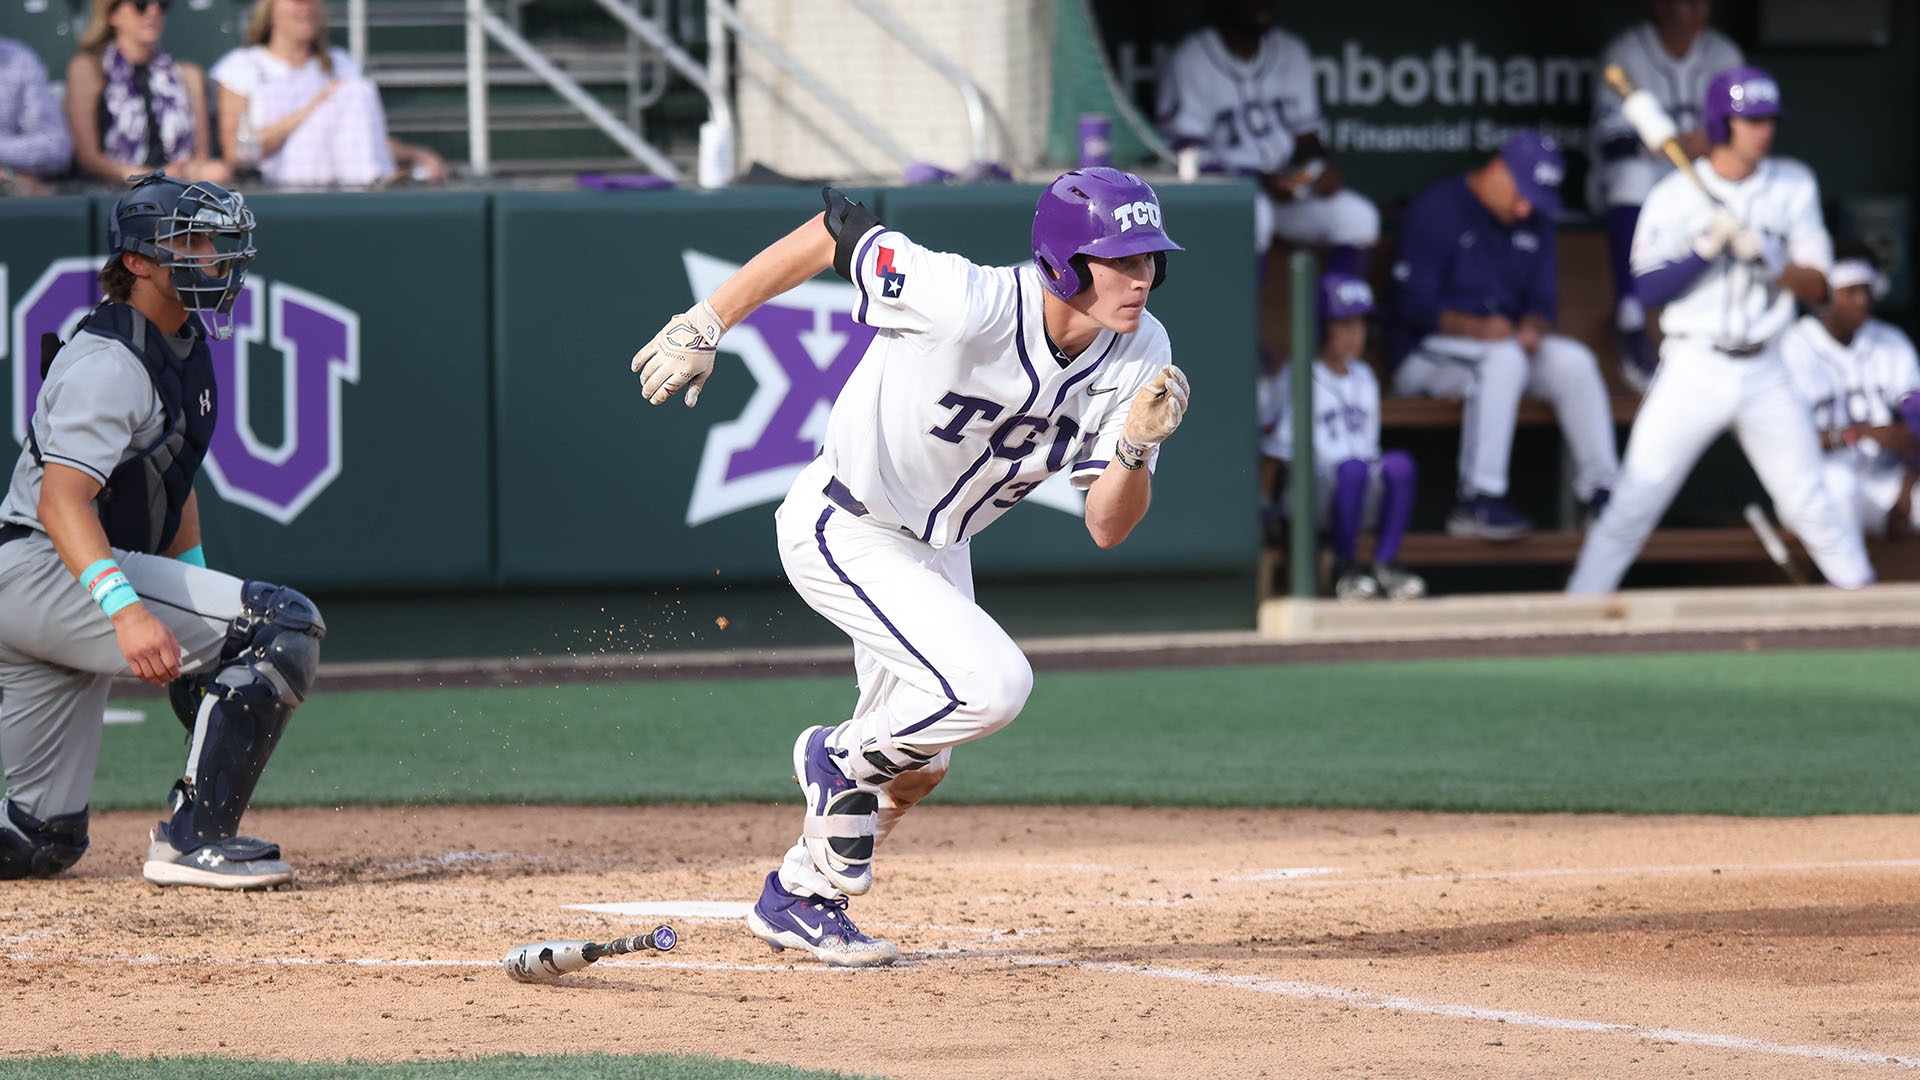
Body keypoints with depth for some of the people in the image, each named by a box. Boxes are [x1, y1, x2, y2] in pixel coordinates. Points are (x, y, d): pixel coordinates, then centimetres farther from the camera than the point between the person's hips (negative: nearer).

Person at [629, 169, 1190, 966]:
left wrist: (1137, 447, -33)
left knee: (915, 764, 18)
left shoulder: (1141, 355, -15)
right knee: (990, 683, -24)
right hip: (844, 532, -8)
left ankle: (799, 900, 41)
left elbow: (1106, 527, -13)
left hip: (935, 545, 8)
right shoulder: (970, 303, -34)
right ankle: (844, 758, 3)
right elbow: (830, 233, -23)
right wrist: (703, 327, -18)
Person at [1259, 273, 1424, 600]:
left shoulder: (1364, 378, 21)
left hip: (1365, 499, 5)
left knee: (1399, 462, -26)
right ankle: (1344, 568, -24)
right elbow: (1275, 451, 0)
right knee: (1352, 466, -36)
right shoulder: (1296, 379, 3)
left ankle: (1384, 563, -22)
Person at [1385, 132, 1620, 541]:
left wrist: (1532, 327, -15)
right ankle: (1477, 502, -43)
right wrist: (1476, 328, -31)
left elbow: (1544, 298, 11)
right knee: (1504, 358, -36)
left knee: (1574, 360, -19)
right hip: (1427, 353, -7)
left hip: (1510, 343, 7)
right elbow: (1413, 303, -16)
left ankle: (1600, 488, -18)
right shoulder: (1437, 210, -11)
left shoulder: (1533, 222, 12)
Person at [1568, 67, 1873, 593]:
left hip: (1763, 373, 2)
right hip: (1692, 369, -2)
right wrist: (1706, 249, -20)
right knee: (1633, 504, -6)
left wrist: (1768, 260, -15)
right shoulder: (1674, 196, -3)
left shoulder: (1793, 186, 5)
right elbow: (1648, 290, -9)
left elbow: (1817, 286, 2)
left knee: (1812, 507, 4)